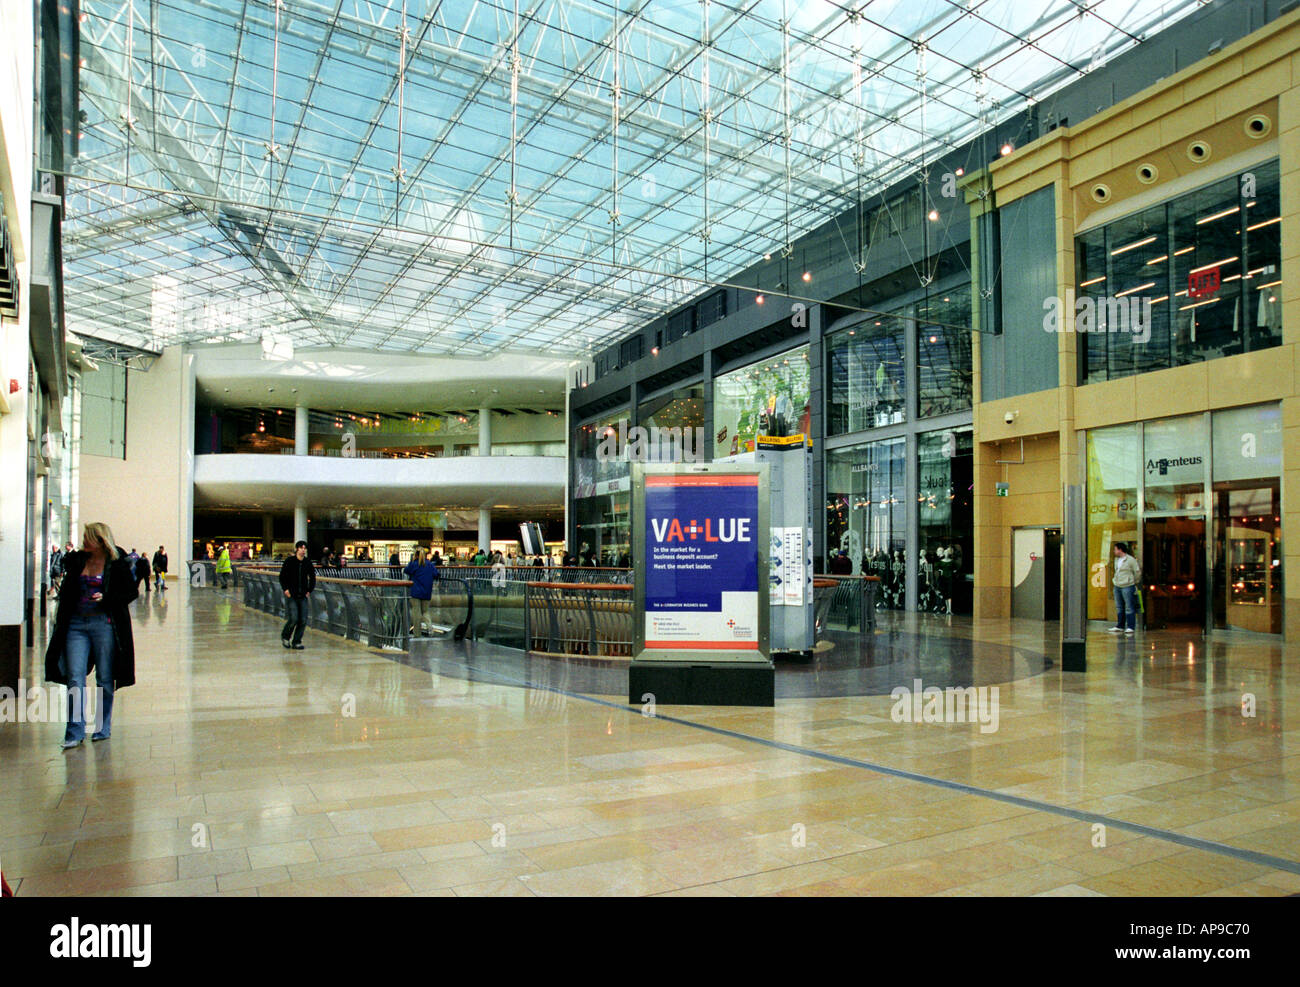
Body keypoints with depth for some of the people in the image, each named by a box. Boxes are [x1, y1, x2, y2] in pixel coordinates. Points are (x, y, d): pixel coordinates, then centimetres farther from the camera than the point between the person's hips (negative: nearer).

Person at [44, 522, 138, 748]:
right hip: (76, 624, 4)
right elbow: (67, 591, 19)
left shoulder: (117, 563, -4)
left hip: (104, 624, -4)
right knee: (75, 677, -3)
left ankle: (103, 728, 18)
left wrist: (106, 598, -16)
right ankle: (75, 732, 2)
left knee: (105, 678, 5)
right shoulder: (76, 560, 9)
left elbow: (131, 592, -2)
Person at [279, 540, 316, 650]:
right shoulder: (289, 561, -4)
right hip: (291, 595, -4)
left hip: (303, 596, 4)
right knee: (294, 619, -10)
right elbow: (282, 577, 1)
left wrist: (309, 590, 8)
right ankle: (284, 636, 16)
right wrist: (285, 589, -8)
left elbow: (312, 577, 16)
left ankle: (296, 642, 11)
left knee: (303, 620, -1)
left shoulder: (308, 563, 5)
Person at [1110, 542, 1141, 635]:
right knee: (1119, 607, 11)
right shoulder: (1116, 559, 14)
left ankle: (1130, 627, -3)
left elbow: (1137, 572, -3)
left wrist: (1134, 582, 6)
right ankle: (1120, 627, 16)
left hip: (1127, 587, -8)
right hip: (1117, 586, 8)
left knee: (1129, 608, -5)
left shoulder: (1131, 560, -9)